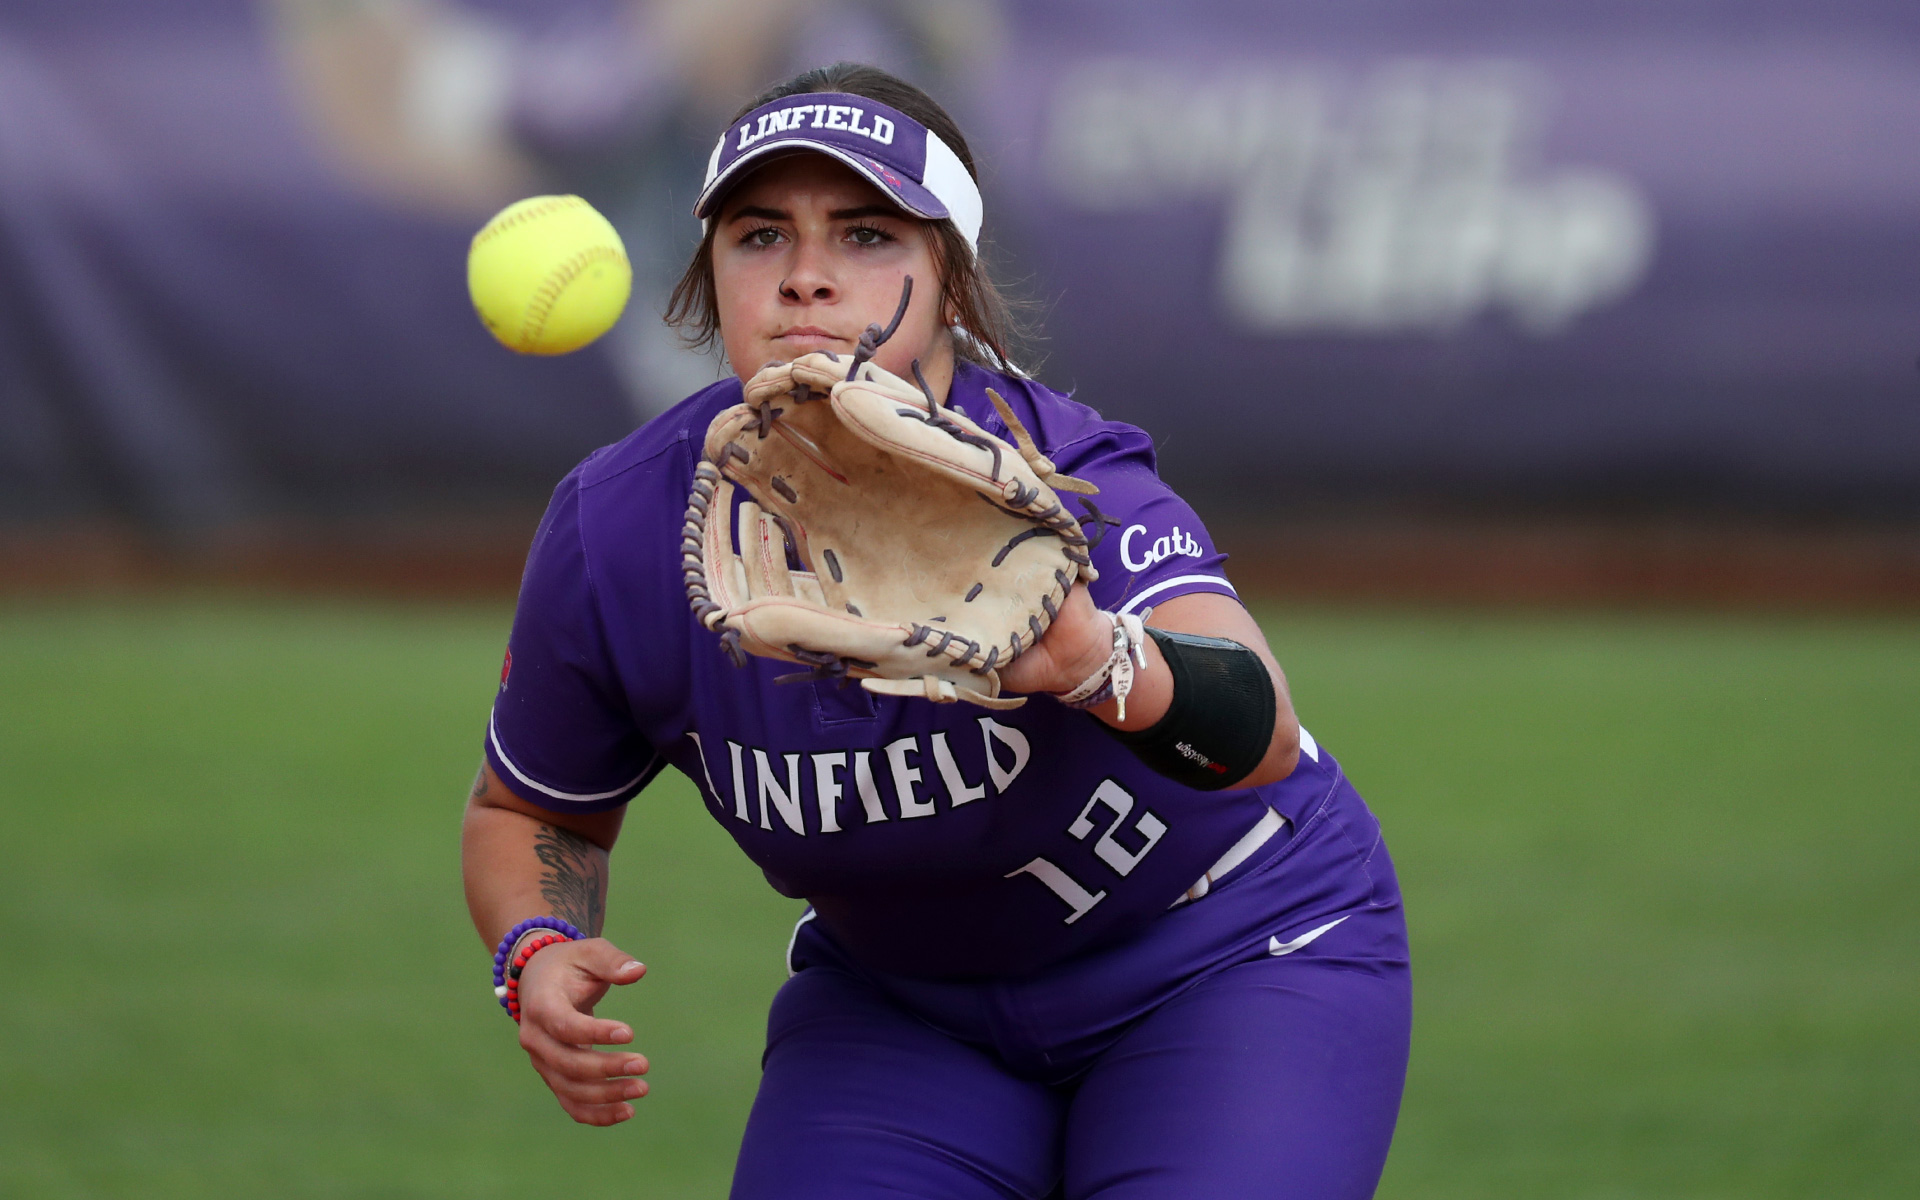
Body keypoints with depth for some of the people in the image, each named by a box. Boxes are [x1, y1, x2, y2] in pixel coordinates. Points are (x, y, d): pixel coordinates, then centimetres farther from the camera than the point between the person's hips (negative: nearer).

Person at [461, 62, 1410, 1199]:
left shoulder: (1065, 483, -32)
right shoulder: (611, 539, -19)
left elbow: (1260, 727, -53)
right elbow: (529, 811, 2)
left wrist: (1099, 662, -76)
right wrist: (539, 954, -22)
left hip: (1230, 961, -3)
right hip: (899, 1010, 3)